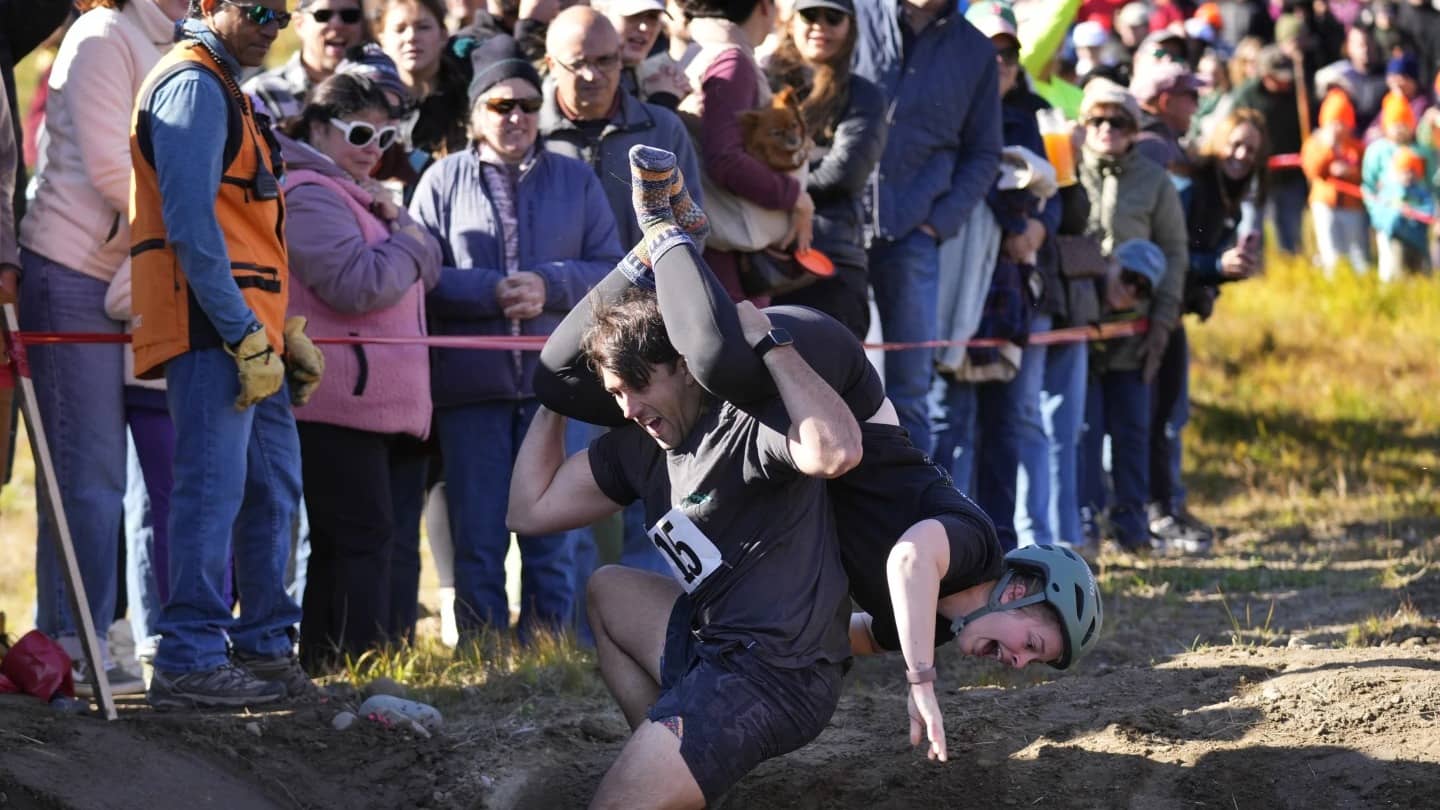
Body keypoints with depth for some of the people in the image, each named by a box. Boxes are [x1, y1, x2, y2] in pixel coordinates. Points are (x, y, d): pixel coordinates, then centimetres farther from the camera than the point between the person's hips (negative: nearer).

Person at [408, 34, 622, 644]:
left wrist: (549, 285, -11)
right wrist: (493, 292, -14)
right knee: (477, 541, 2)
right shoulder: (443, 181, 7)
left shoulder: (576, 180, 12)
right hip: (471, 385, -1)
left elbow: (610, 270, 6)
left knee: (550, 538, 4)